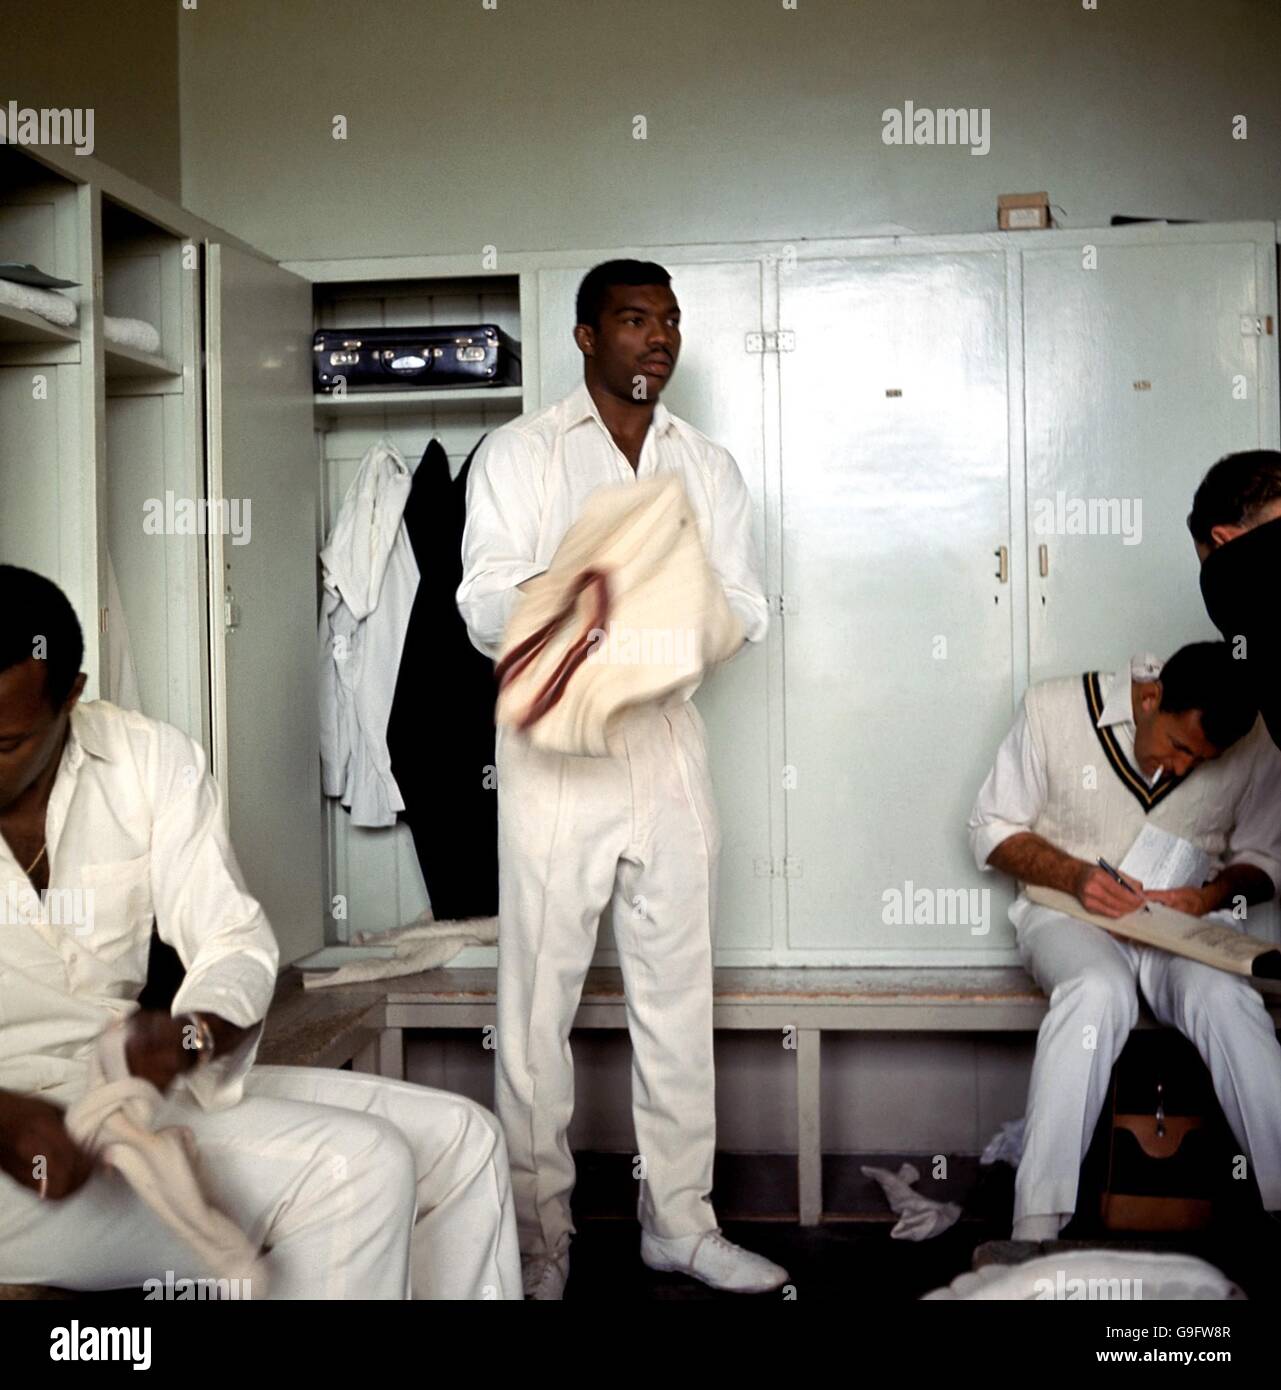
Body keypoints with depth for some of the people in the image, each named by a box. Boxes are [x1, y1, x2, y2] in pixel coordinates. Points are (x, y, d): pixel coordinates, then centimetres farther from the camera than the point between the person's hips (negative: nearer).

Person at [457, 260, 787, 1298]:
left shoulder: (707, 464, 15)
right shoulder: (521, 451, 3)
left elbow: (745, 607, 7)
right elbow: (484, 606, -7)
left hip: (666, 735, 4)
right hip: (553, 737, -3)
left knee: (679, 989, 8)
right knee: (540, 994, -1)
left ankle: (679, 1220, 19)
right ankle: (540, 1232, 12)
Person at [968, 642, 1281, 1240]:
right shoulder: (1054, 710, -9)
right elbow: (992, 830, 0)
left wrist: (1213, 894, -11)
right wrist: (1075, 875, -17)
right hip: (1068, 910, -2)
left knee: (1226, 999, -33)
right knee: (1098, 992, -36)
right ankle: (1036, 1224, -35)